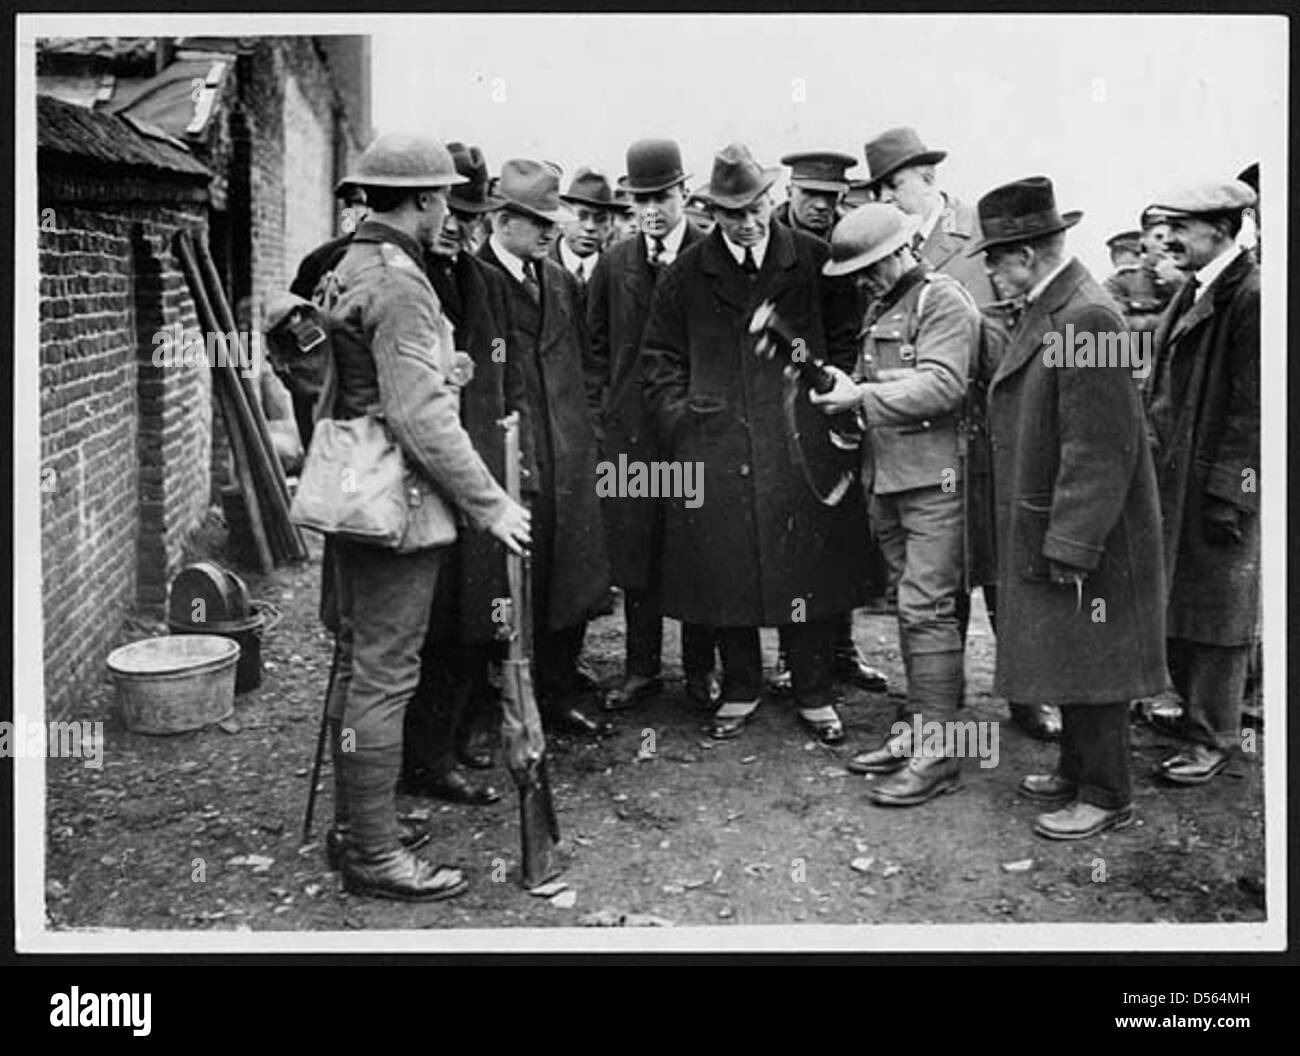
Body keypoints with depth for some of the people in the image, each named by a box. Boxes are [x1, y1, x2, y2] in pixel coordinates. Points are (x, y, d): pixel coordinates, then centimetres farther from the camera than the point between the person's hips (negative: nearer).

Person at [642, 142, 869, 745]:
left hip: (798, 441, -1)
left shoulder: (814, 261, 4)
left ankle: (814, 696, 16)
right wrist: (680, 422, 1)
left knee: (805, 565, 3)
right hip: (714, 446, 1)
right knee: (725, 570, 5)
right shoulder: (687, 275, 5)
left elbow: (846, 340, 10)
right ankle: (739, 691, 22)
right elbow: (661, 358, 10)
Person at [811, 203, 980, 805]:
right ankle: (917, 729, 22)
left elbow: (942, 386, -20)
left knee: (926, 609, -9)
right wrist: (840, 389, 4)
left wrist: (860, 395, -18)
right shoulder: (879, 308, 19)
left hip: (934, 480, -9)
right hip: (887, 479, 9)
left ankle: (938, 752, -4)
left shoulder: (944, 302, -8)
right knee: (909, 607, 13)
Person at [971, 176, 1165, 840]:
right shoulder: (1043, 312, 9)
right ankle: (1077, 771, 34)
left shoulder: (1087, 319, -22)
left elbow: (1100, 450, -23)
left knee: (1088, 666, 3)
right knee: (1065, 660, 19)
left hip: (1084, 535, -9)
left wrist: (1070, 546, -21)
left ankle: (1106, 797, 17)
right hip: (1042, 532, 9)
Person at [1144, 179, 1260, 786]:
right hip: (1173, 478, 8)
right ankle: (1194, 708, 30)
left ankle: (1212, 740, 14)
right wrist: (1153, 454, 14)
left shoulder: (1251, 297, -15)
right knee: (1175, 605, 15)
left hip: (1218, 485, -8)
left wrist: (1228, 492, -19)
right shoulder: (1192, 292, 13)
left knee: (1215, 609, 2)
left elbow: (1251, 406, -18)